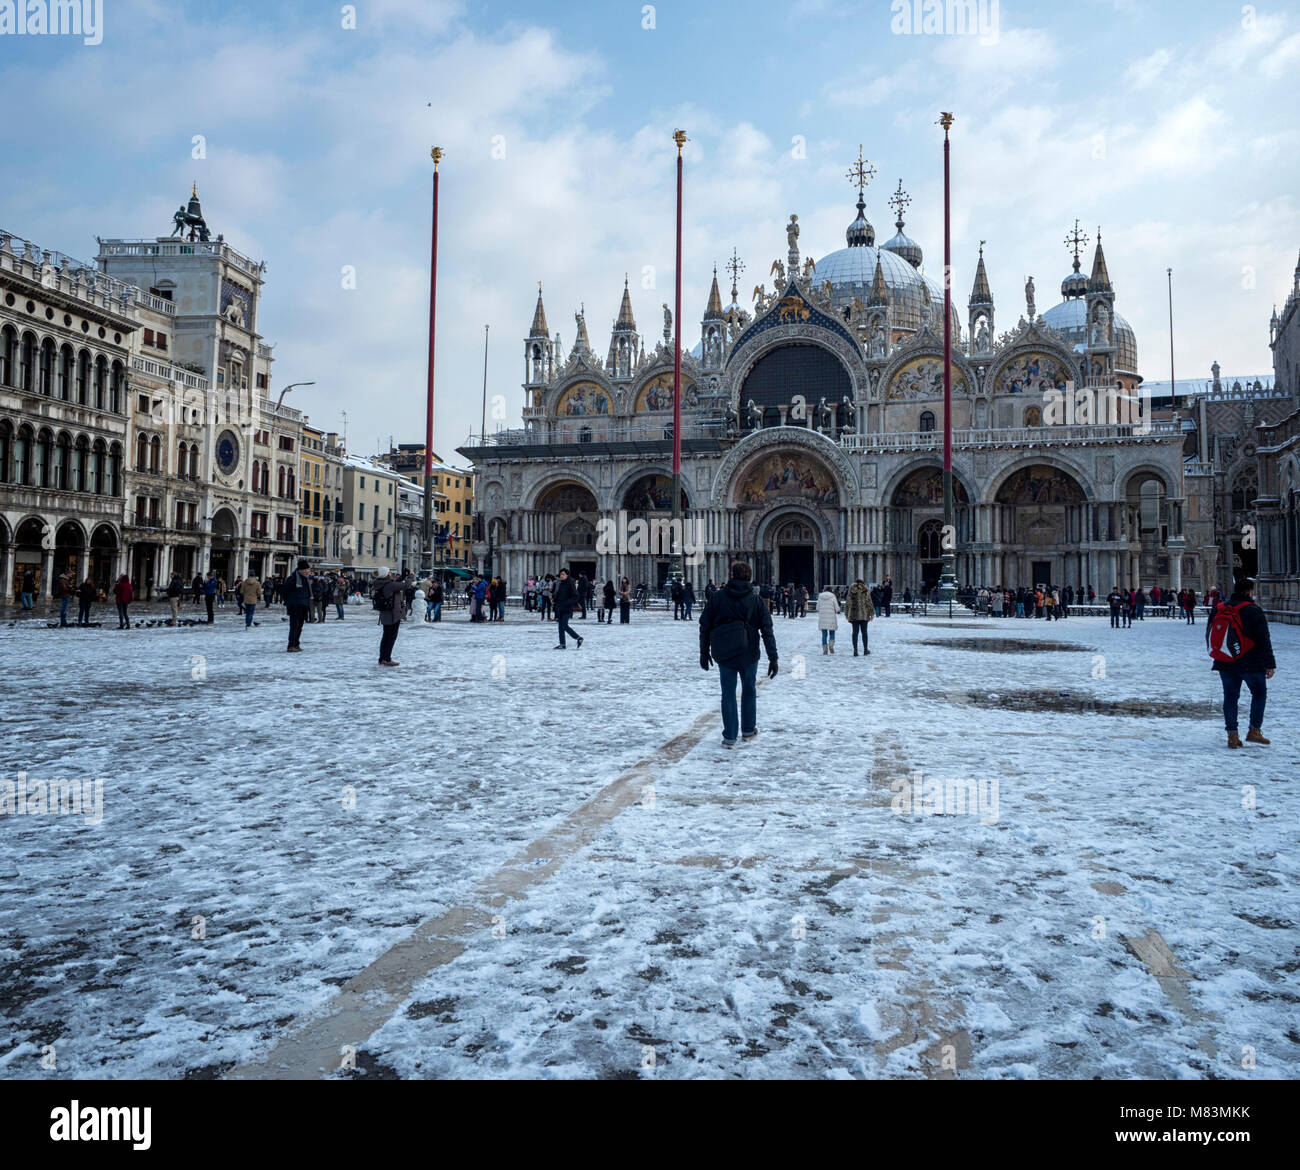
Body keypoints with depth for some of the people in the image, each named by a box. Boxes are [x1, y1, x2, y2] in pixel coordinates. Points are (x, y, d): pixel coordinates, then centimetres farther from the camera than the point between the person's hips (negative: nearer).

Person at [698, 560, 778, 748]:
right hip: (748, 653, 0)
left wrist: (704, 652, 10)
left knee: (728, 694, 7)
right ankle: (748, 730, 30)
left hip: (723, 653, 0)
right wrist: (773, 658, -1)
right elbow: (767, 630, -3)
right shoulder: (756, 600, -1)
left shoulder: (717, 597, 1)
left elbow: (705, 626, 2)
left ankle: (729, 737, 7)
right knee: (749, 690, 19)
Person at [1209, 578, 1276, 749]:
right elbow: (1264, 640, -12)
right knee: (1259, 693, 13)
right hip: (1251, 664, -5)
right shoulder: (1253, 611, -11)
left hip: (1225, 664, 5)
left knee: (1230, 697, 8)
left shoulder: (1219, 610, 6)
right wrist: (1270, 664, -7)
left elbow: (1210, 636, 14)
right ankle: (1254, 730, 10)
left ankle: (1232, 735, 7)